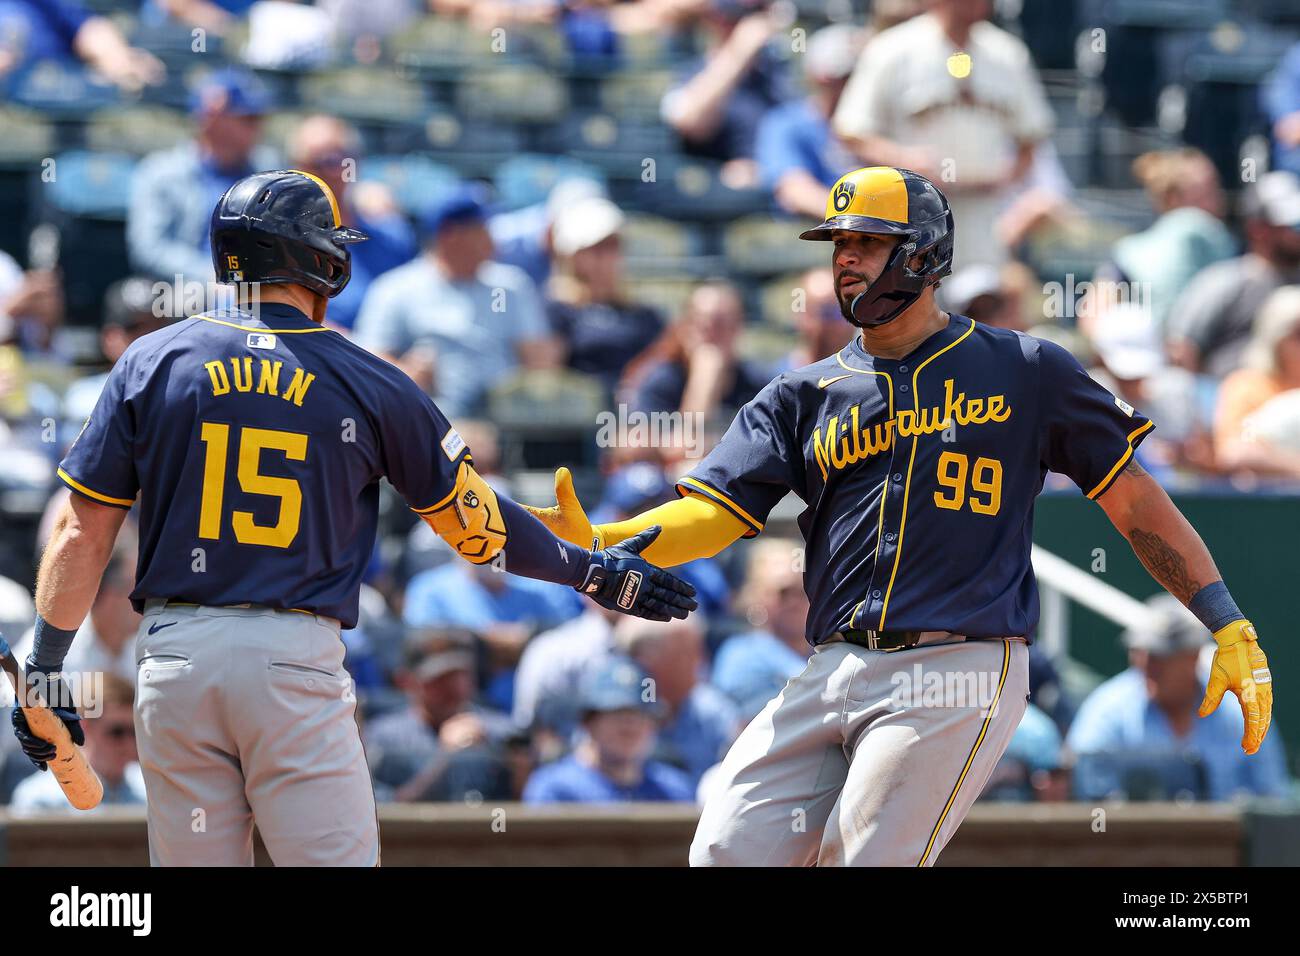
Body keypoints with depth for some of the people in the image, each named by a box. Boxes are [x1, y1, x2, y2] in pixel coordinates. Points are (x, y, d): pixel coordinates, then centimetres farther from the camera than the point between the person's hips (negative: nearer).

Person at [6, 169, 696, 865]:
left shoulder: (152, 362, 4)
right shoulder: (368, 384, 2)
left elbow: (84, 532, 2)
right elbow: (475, 522, 9)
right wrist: (589, 569, 22)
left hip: (173, 653, 2)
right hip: (297, 657, -2)